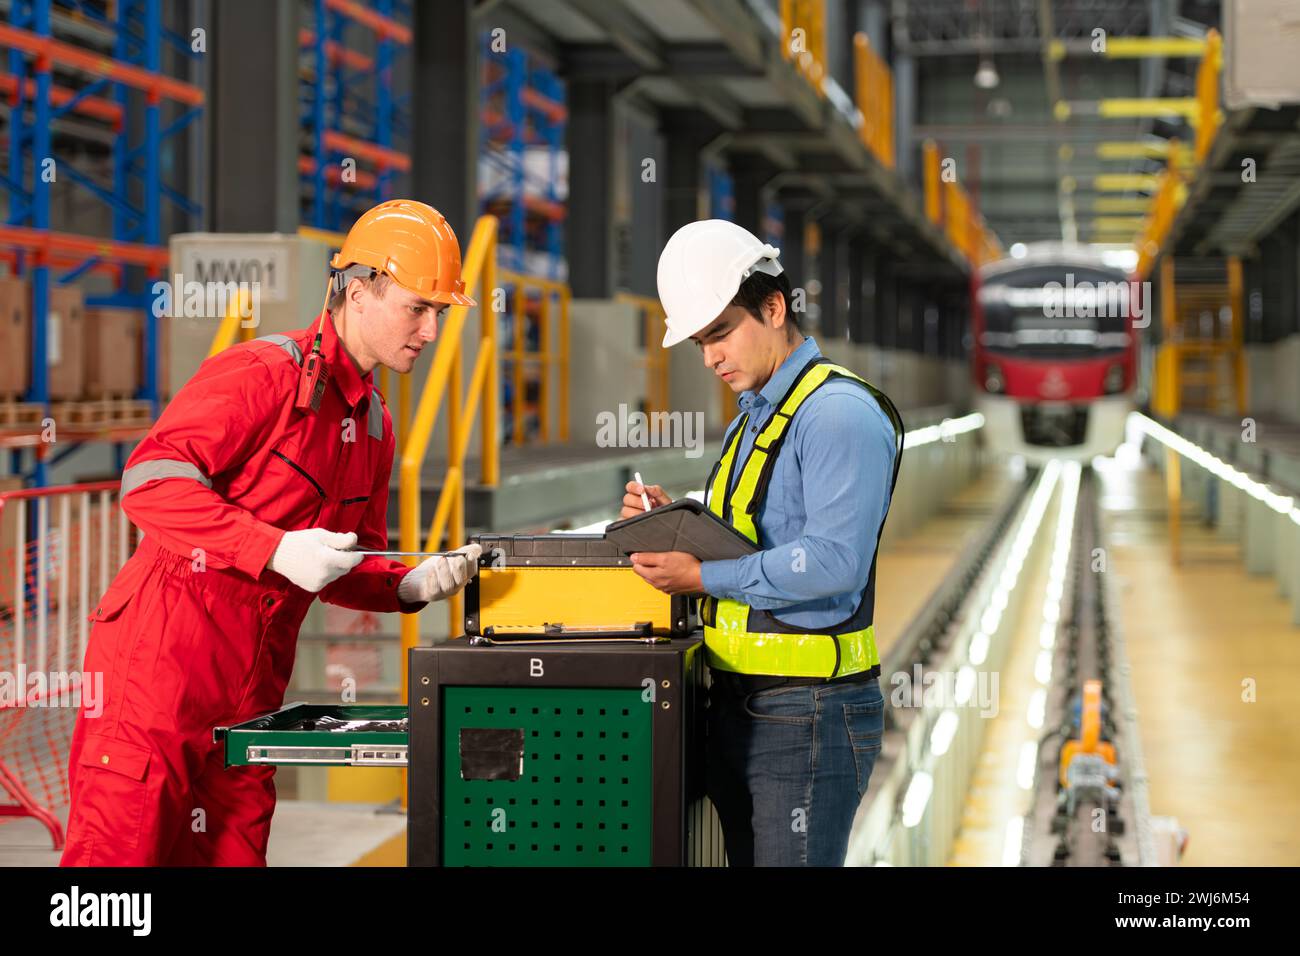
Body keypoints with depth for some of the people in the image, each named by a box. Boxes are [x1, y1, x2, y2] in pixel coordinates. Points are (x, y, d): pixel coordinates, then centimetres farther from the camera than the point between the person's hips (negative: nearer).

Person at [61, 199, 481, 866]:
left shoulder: (373, 424, 18)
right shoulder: (263, 373, -10)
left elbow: (347, 567, 23)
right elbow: (151, 480, -20)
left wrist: (414, 585, 2)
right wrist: (276, 548, -26)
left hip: (251, 685, 8)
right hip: (166, 654, -8)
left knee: (234, 855, 8)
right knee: (121, 852, -7)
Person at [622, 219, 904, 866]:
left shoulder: (840, 413, -13)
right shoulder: (748, 423, 19)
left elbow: (833, 563, -24)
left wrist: (704, 578, -17)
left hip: (809, 715, -10)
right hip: (738, 708, 10)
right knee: (746, 860, 13)